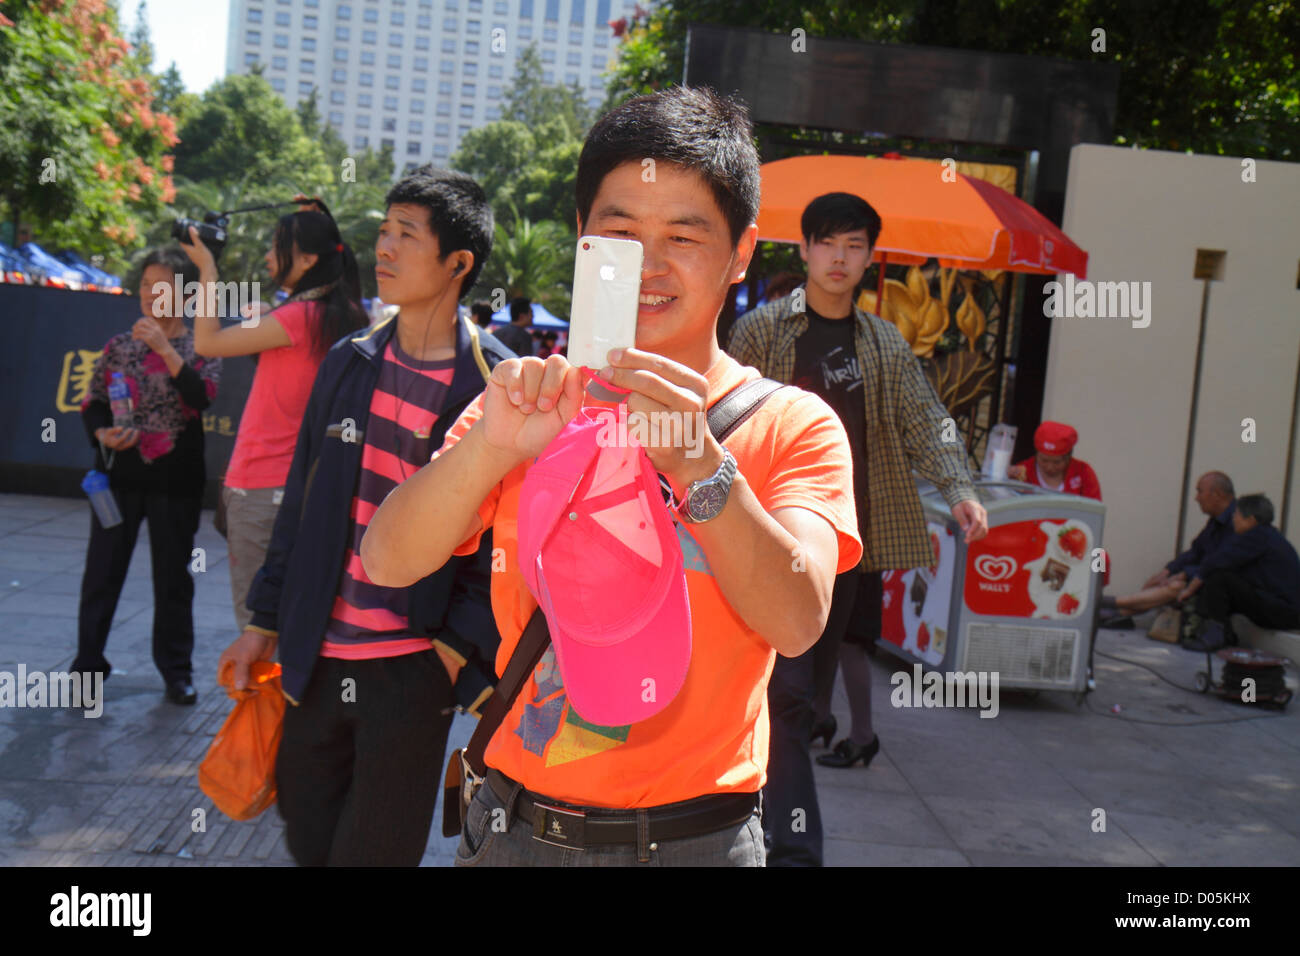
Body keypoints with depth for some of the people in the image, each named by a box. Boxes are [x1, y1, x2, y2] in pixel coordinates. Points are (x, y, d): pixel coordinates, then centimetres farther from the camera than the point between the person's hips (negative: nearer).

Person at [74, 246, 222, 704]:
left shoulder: (199, 349, 2)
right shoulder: (119, 346, 8)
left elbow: (205, 397, -16)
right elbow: (92, 403, 10)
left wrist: (165, 348, -20)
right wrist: (102, 434, -10)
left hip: (175, 481, -2)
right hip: (120, 476, 2)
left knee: (173, 576, 6)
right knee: (102, 571, 4)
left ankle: (176, 670, 18)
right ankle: (88, 663, 17)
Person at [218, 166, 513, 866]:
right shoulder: (348, 362, 6)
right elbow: (302, 501, 12)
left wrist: (459, 650, -13)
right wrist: (265, 622, 12)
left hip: (414, 670, -5)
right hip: (317, 657, 5)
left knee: (371, 853, 7)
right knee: (308, 844, 17)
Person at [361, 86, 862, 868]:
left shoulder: (792, 427, -4)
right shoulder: (538, 403, 3)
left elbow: (798, 621, -19)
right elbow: (389, 563, -9)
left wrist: (695, 463, -33)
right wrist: (492, 445, -26)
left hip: (693, 838, -2)